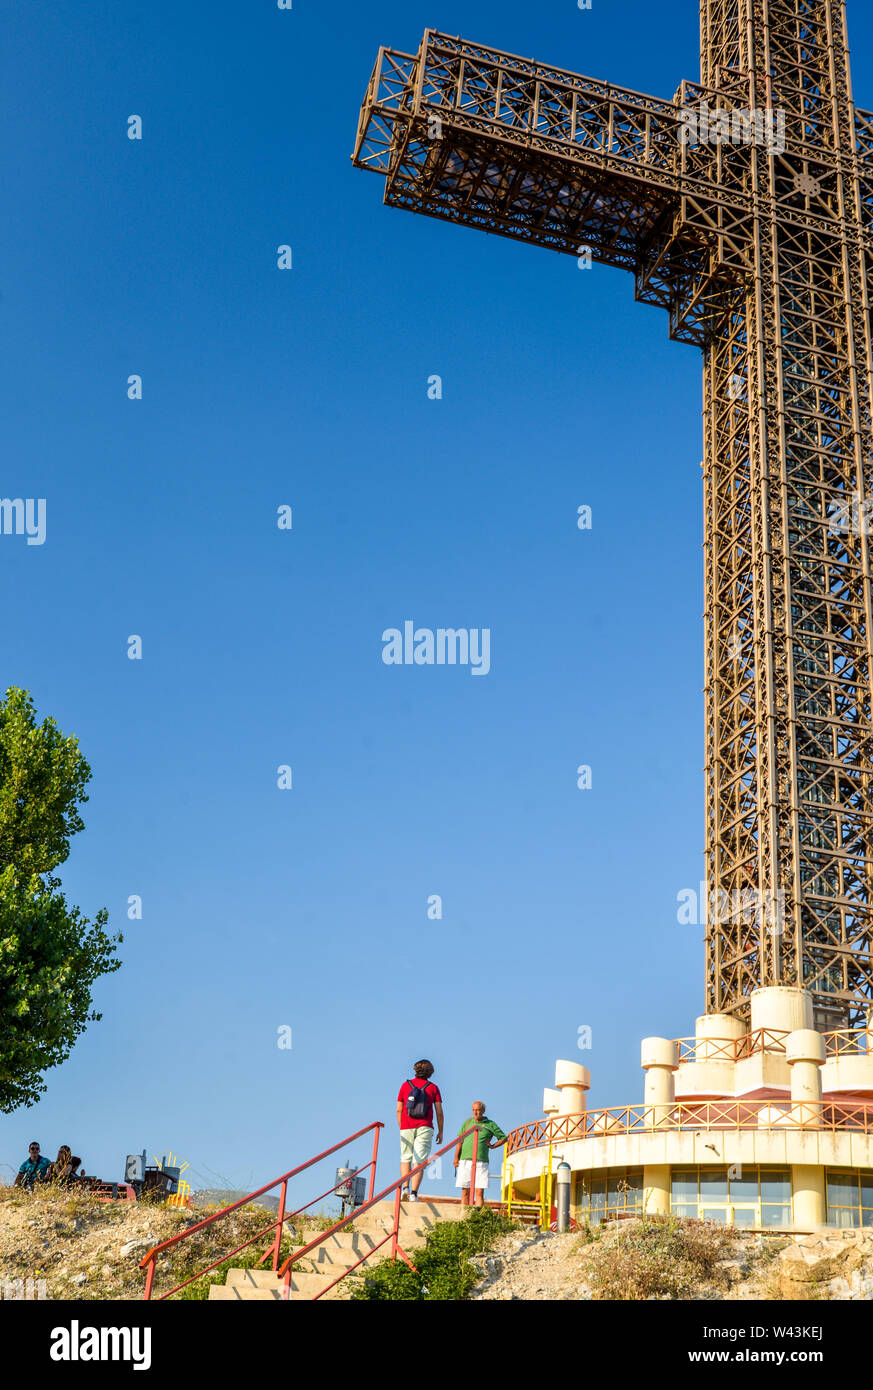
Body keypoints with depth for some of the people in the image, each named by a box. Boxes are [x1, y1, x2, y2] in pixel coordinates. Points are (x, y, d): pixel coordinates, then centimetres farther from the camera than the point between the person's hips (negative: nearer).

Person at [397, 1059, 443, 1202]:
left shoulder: (405, 1085, 7)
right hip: (424, 1127, -1)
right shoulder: (433, 1087, 4)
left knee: (405, 1159, 13)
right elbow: (439, 1112, 1)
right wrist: (440, 1132, 9)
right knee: (419, 1161, -2)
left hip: (407, 1127, 1)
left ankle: (404, 1187, -5)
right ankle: (414, 1193, -10)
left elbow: (399, 1110, 7)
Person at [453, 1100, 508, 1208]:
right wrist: (456, 1158, 3)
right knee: (465, 1192, 1)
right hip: (465, 1160, 2)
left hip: (481, 1162, -2)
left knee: (479, 1192, -8)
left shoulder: (490, 1125, 10)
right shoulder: (468, 1122, 15)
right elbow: (460, 1141, 13)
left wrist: (493, 1146, 4)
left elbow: (503, 1138, 19)